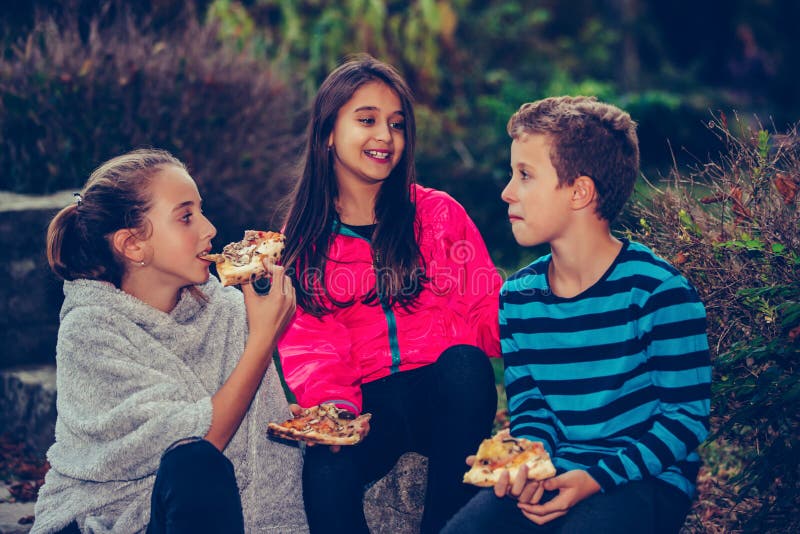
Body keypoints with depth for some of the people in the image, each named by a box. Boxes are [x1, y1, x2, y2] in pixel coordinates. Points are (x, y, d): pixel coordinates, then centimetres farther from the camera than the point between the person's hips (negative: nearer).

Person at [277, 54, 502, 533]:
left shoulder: (439, 213, 8)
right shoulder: (303, 238, 10)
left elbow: (486, 310, 5)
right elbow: (309, 341, 3)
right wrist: (330, 404, -18)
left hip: (450, 388, 1)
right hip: (372, 402, -1)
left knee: (464, 361, -34)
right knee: (326, 472, -34)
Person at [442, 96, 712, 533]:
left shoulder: (659, 292, -11)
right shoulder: (516, 297, 5)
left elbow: (686, 415, -10)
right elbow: (528, 403, 10)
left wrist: (598, 478, -20)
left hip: (643, 480, -4)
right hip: (549, 475, 4)